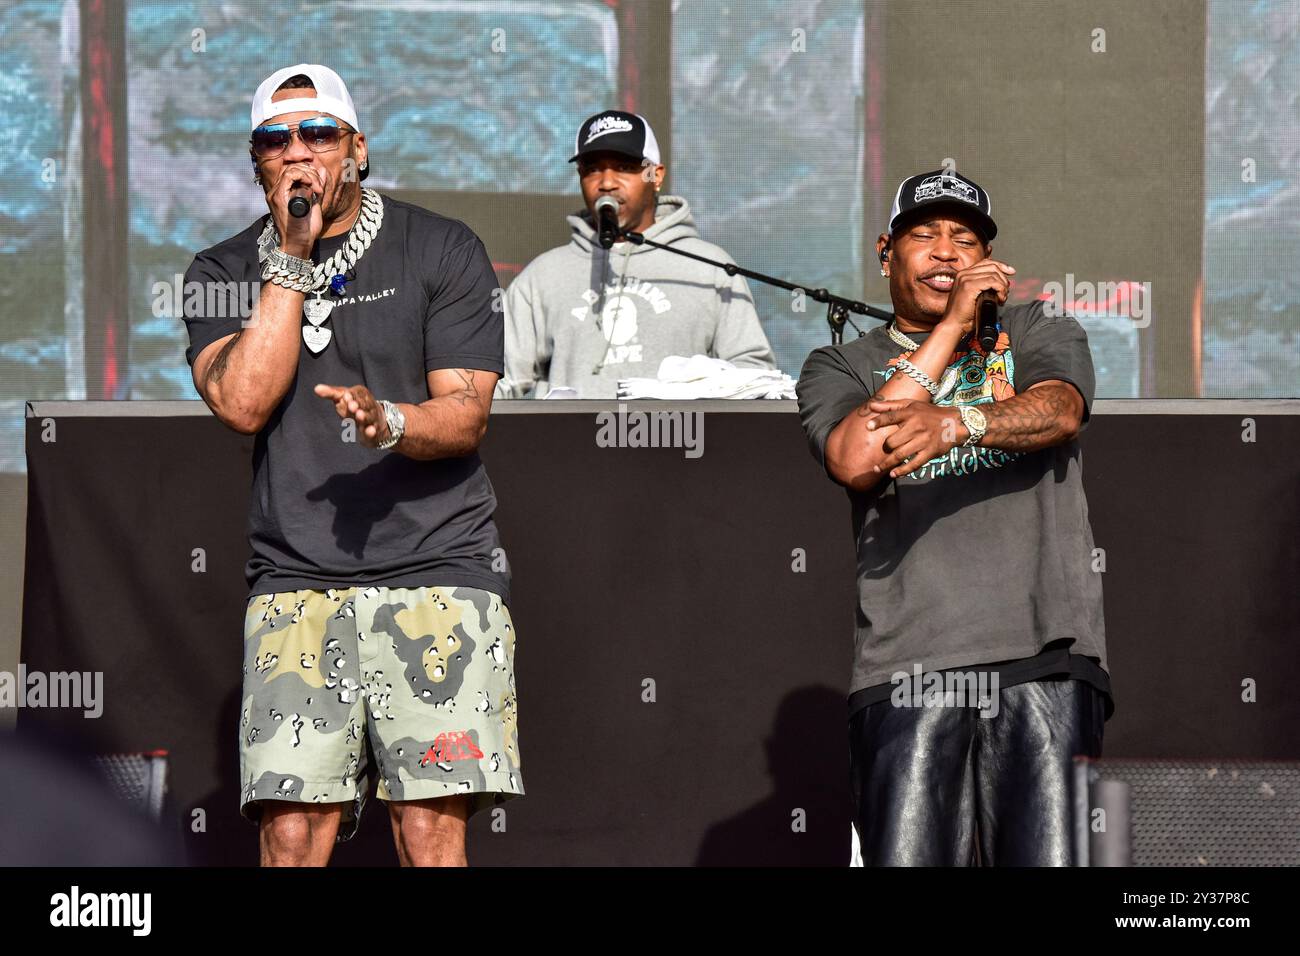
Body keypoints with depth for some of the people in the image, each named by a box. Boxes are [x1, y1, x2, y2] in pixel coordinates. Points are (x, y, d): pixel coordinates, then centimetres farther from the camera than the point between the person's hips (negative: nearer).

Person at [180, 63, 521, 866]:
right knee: (292, 830, -10)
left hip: (437, 567, -1)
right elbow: (243, 404, -5)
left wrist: (389, 423, -24)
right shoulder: (226, 273, 12)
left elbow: (466, 415, -2)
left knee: (431, 829, -12)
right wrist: (292, 263, -5)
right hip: (295, 581, 2)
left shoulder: (442, 251, 6)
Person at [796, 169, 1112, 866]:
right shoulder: (840, 367, 18)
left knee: (1049, 857, -10)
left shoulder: (1041, 334, 19)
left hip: (1045, 658, 0)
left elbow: (1060, 411, -5)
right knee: (905, 861, -9)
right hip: (906, 669, 0)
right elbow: (855, 461, -4)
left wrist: (955, 423, -26)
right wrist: (952, 325, -1)